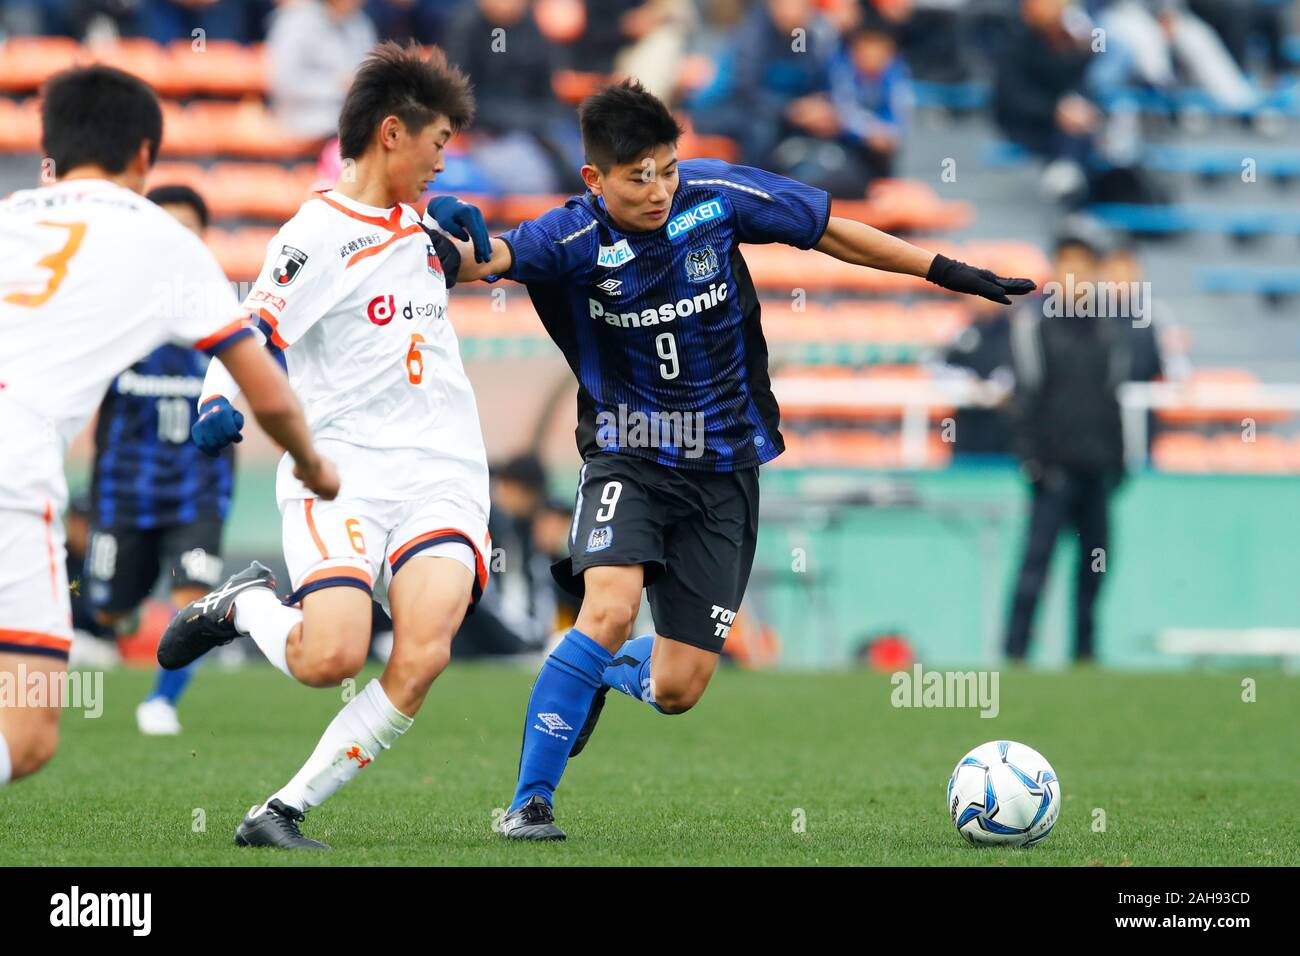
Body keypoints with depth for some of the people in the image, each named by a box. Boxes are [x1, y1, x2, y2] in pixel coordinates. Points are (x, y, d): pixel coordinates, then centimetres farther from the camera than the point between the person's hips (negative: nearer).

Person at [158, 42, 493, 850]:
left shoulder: (422, 229, 19)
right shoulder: (314, 237, -5)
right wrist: (220, 403, -31)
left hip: (442, 474, 5)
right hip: (342, 472, -5)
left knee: (421, 661, -19)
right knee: (331, 657, -23)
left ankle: (284, 811, -8)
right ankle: (245, 606, 13)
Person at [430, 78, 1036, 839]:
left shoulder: (717, 196, -9)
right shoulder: (575, 238, -17)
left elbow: (830, 231, 4)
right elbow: (493, 258, -35)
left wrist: (951, 275, 7)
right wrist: (462, 250, -60)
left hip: (724, 468, 3)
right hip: (628, 456, -2)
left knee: (678, 689, -1)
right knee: (611, 609, -29)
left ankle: (605, 669, 36)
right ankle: (531, 801, -16)